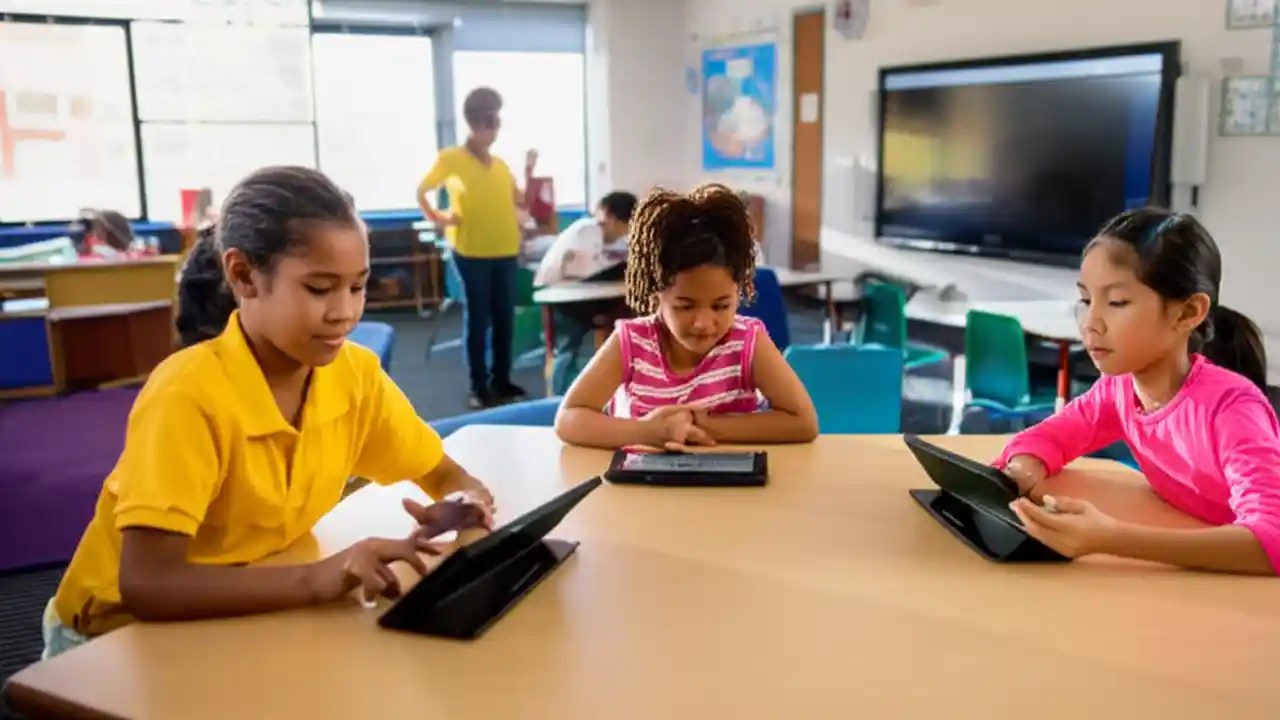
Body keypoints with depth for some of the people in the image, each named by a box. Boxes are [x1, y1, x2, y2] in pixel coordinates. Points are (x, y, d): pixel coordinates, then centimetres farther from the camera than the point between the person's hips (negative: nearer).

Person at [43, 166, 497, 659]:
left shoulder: (356, 374, -10)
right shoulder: (188, 394, -27)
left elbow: (450, 478, -1)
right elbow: (144, 585, -33)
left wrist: (461, 508, -23)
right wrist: (315, 580, -43)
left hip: (247, 618, 5)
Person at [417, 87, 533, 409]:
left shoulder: (500, 164, 13)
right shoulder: (451, 158, -3)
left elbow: (520, 201, 14)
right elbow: (421, 191, 3)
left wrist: (529, 171, 3)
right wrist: (438, 219, -9)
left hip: (506, 251, 5)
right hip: (472, 252, -5)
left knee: (505, 318, 9)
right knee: (477, 318, 0)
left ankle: (502, 380, 20)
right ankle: (479, 386, 7)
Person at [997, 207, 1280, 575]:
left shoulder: (1229, 406, -23)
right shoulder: (1119, 387, -6)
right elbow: (1043, 438, 7)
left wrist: (1113, 539, -44)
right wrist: (1021, 477, -16)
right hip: (1188, 575, 5)